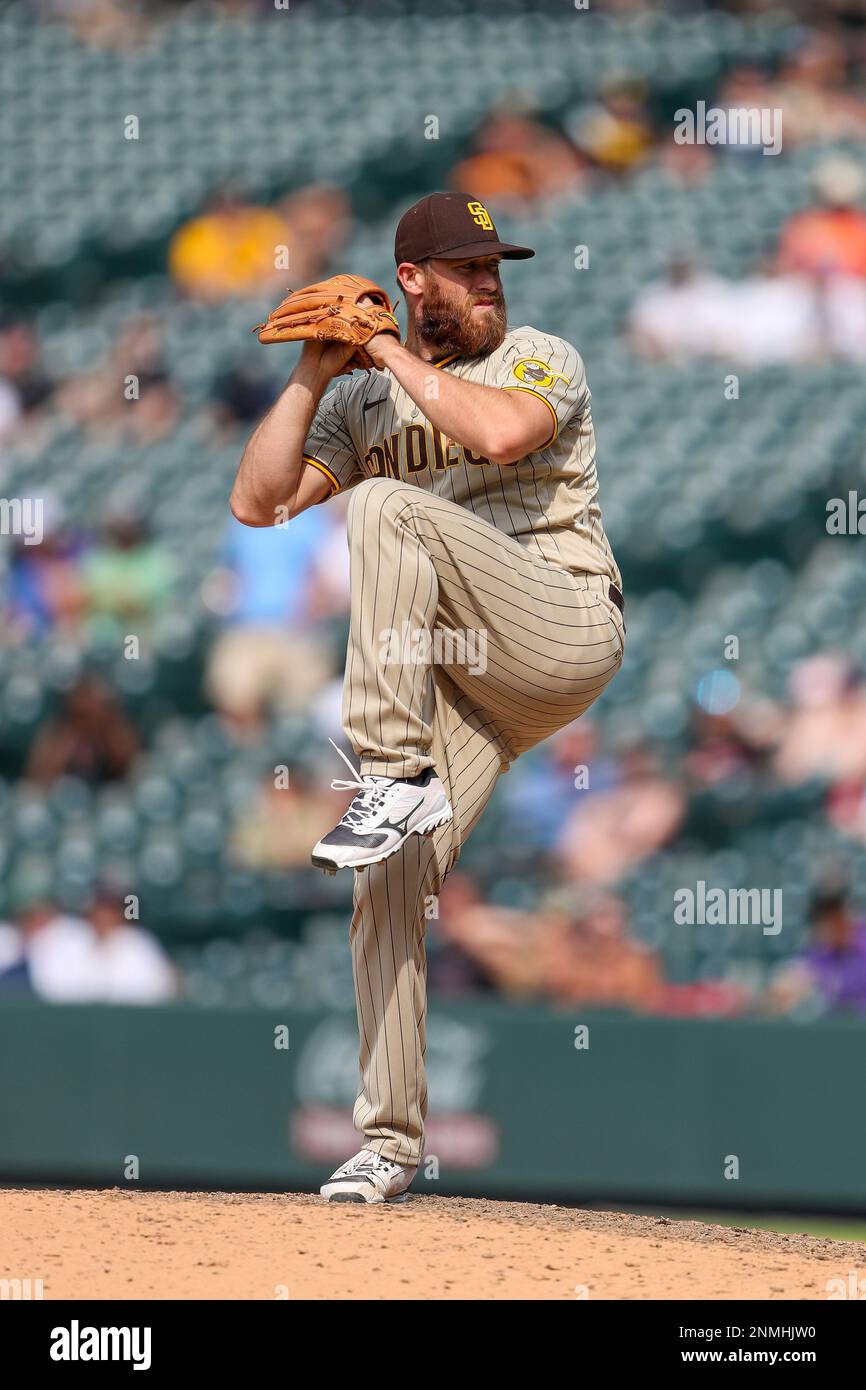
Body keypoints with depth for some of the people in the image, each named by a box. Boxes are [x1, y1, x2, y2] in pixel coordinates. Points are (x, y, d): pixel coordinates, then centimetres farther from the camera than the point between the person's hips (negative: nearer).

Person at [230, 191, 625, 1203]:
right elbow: (257, 501, 9)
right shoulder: (364, 405, 19)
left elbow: (499, 434, -20)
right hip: (458, 672, 5)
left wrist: (395, 356, -9)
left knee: (384, 505, -26)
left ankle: (395, 777, -28)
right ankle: (390, 1140, 0)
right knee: (388, 879, -8)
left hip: (566, 628, -5)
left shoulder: (539, 360, 4)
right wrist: (315, 372, 3)